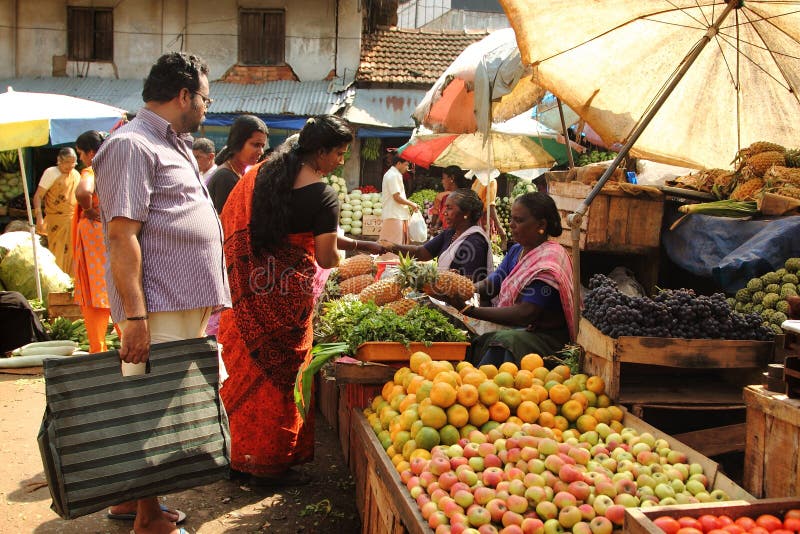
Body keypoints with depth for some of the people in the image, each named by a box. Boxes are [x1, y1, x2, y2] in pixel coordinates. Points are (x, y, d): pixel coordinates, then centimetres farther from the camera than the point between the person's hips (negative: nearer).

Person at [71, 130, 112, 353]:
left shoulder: (91, 171, -13)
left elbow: (83, 192, -34)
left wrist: (89, 210, -15)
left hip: (94, 236, -6)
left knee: (93, 294, 2)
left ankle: (98, 349, 6)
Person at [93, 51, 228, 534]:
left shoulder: (176, 145, 21)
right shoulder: (132, 145, -10)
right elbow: (122, 234, -18)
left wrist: (208, 301, 24)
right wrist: (135, 316, -23)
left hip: (190, 304, 10)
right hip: (159, 310, -10)